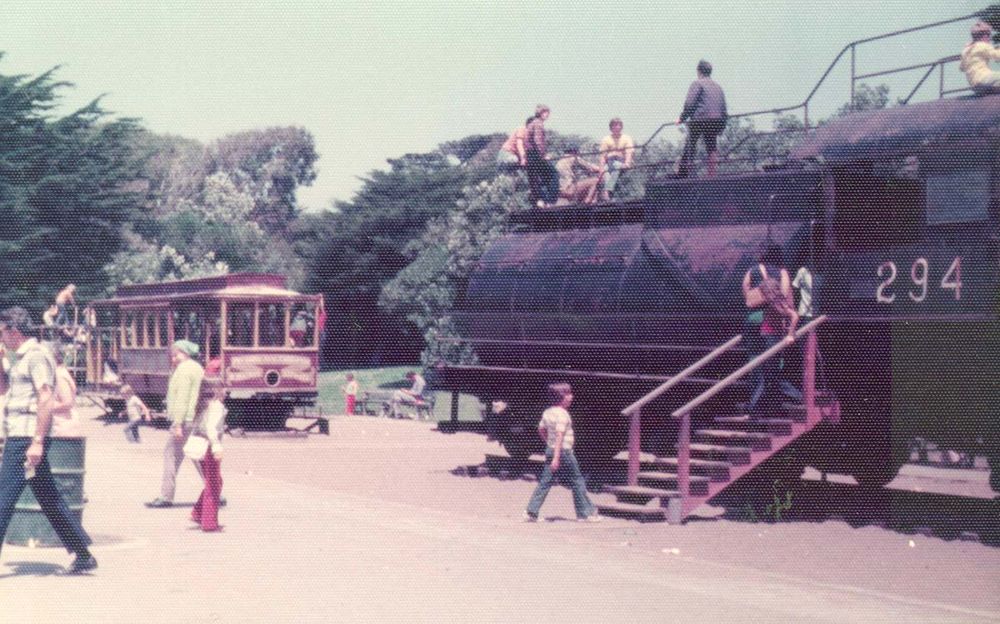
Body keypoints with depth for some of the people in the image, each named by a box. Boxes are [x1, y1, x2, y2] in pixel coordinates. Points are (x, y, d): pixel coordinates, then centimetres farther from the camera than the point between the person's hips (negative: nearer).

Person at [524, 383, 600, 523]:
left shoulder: (547, 412, 7)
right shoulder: (563, 414, -18)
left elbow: (541, 430, 17)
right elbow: (559, 436, -23)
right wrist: (556, 457, -26)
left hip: (550, 450, 8)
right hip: (564, 451, -8)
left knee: (545, 482, 7)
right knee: (577, 481, 6)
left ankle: (531, 512, 0)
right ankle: (585, 513, 12)